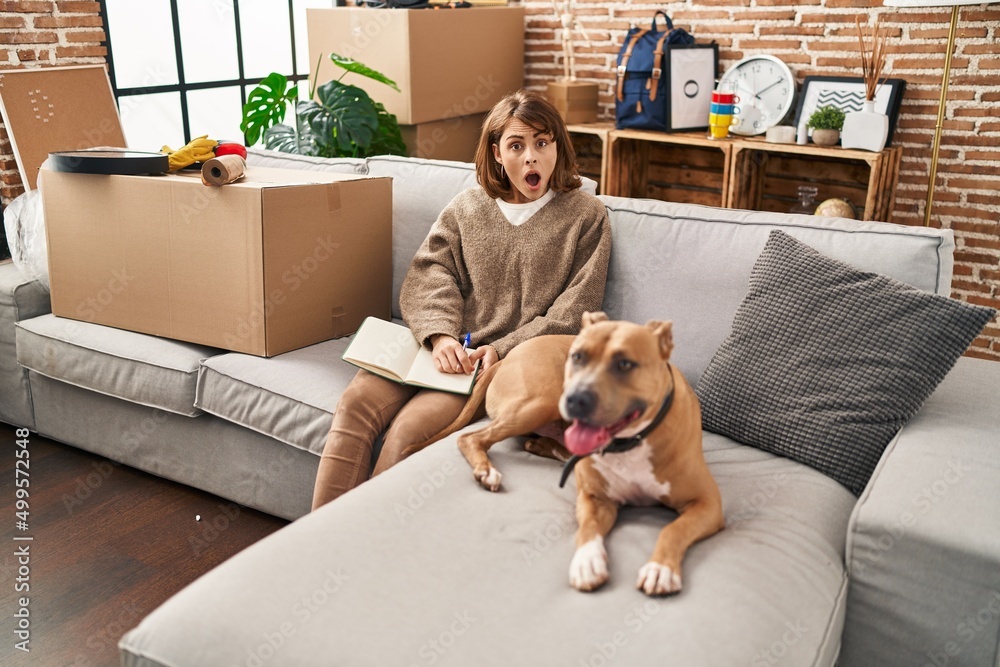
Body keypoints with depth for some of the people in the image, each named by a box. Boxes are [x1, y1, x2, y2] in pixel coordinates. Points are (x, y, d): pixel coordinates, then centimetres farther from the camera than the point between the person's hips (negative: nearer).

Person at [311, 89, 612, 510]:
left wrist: (500, 350, -13)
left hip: (510, 363, -4)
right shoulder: (467, 207, 16)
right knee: (355, 404, -22)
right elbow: (427, 277, 5)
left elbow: (571, 317, -1)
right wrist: (440, 335, -16)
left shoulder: (586, 216, 5)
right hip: (444, 350, 4)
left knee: (408, 429, -27)